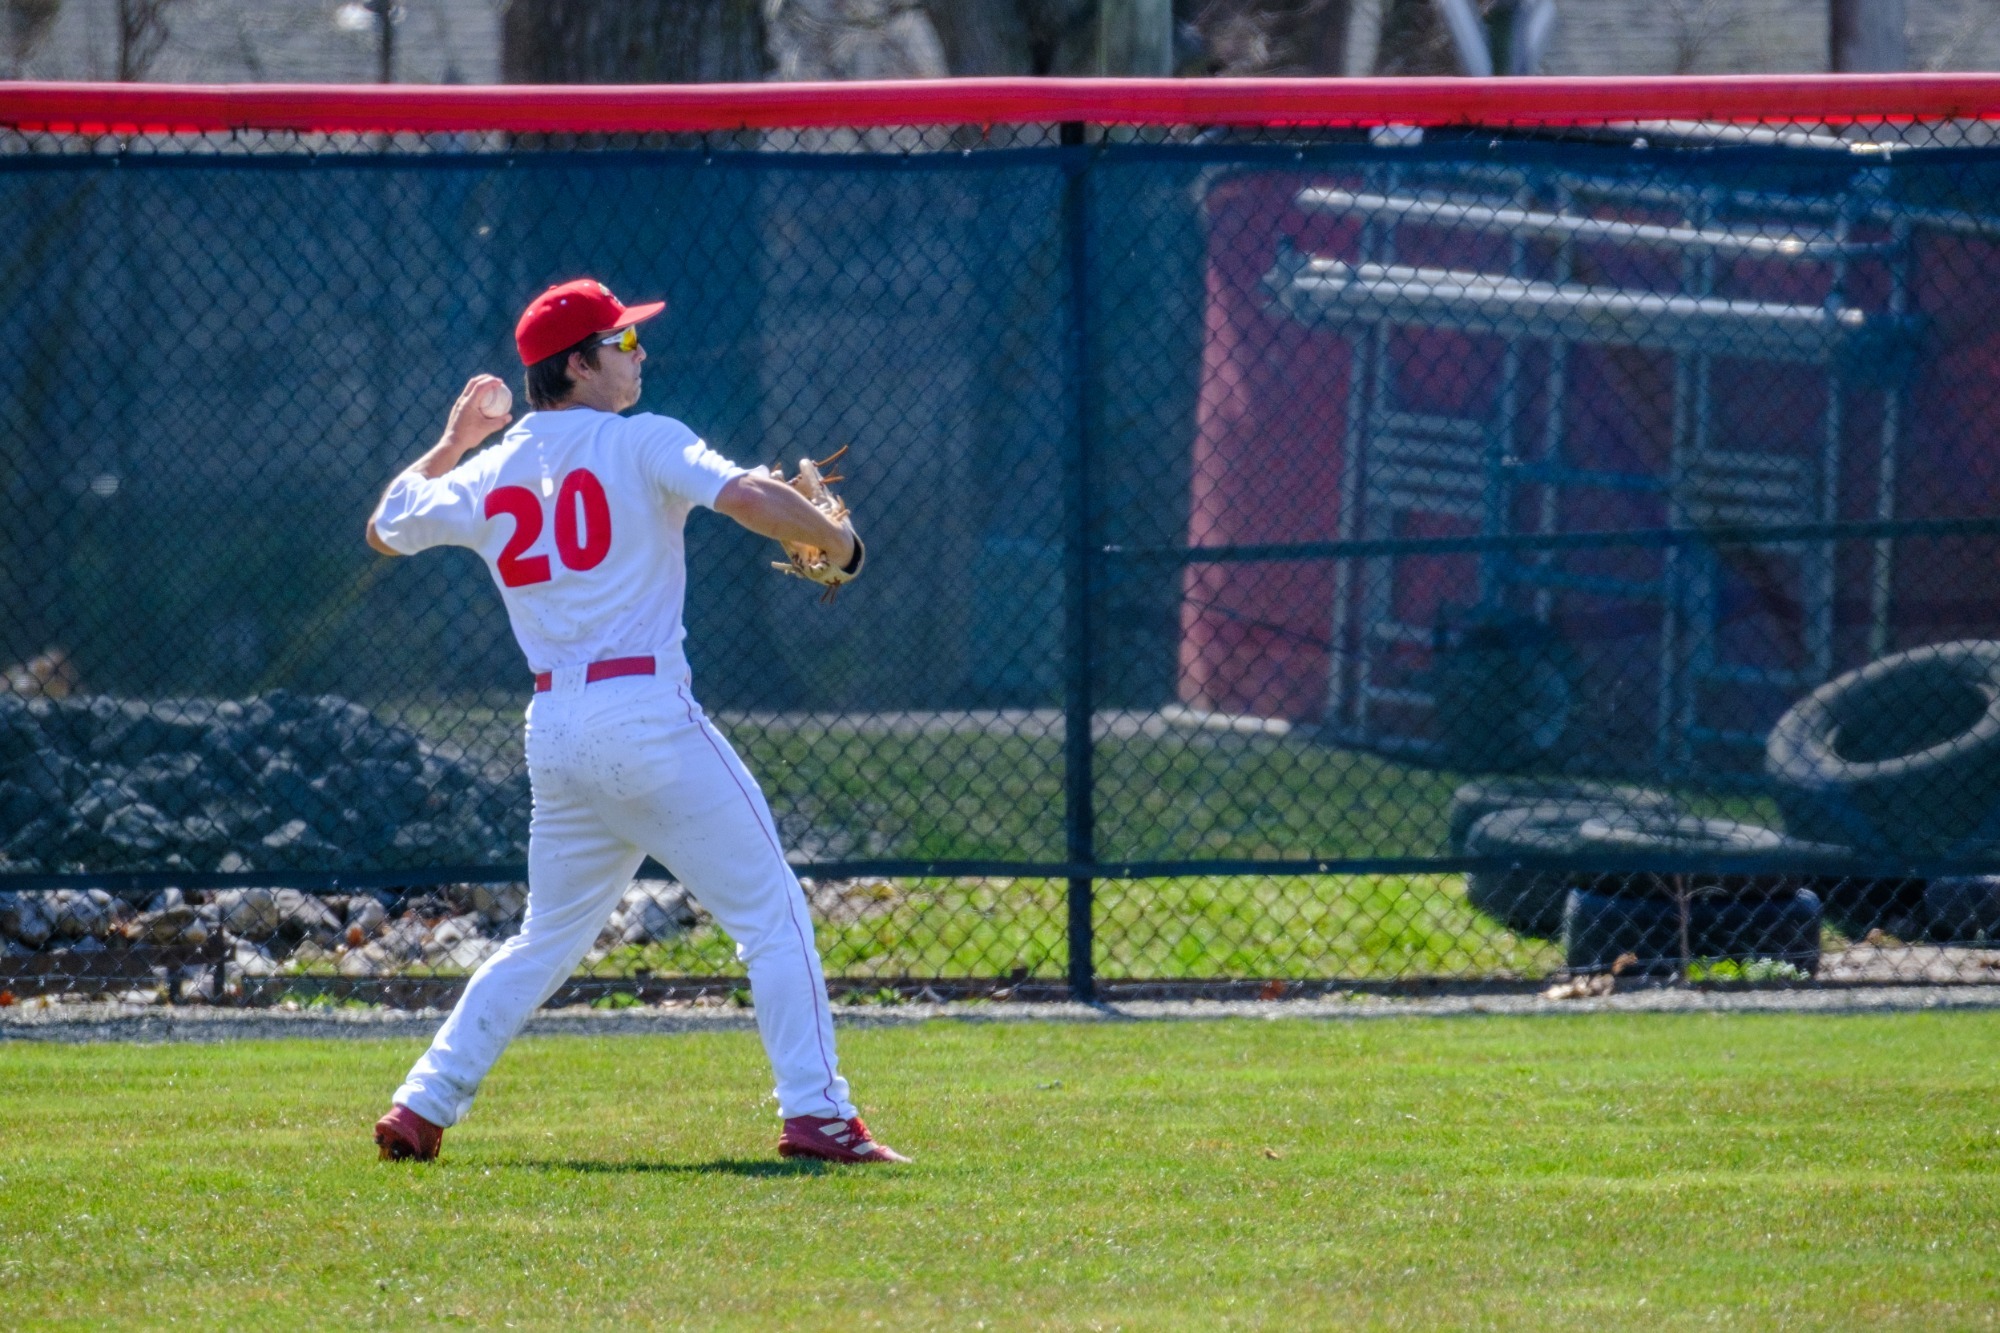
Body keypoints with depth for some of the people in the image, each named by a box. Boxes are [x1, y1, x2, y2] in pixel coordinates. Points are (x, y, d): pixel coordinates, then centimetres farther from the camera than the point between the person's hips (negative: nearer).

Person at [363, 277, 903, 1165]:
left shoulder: (489, 476, 12)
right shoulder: (639, 444, -4)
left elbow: (385, 528, 28)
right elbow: (749, 497, -18)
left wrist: (453, 444, 37)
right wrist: (837, 543, -2)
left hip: (552, 733, 6)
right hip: (646, 715, -6)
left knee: (548, 939, 20)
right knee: (771, 911, -2)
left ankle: (422, 1107, 14)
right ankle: (816, 1115, -11)